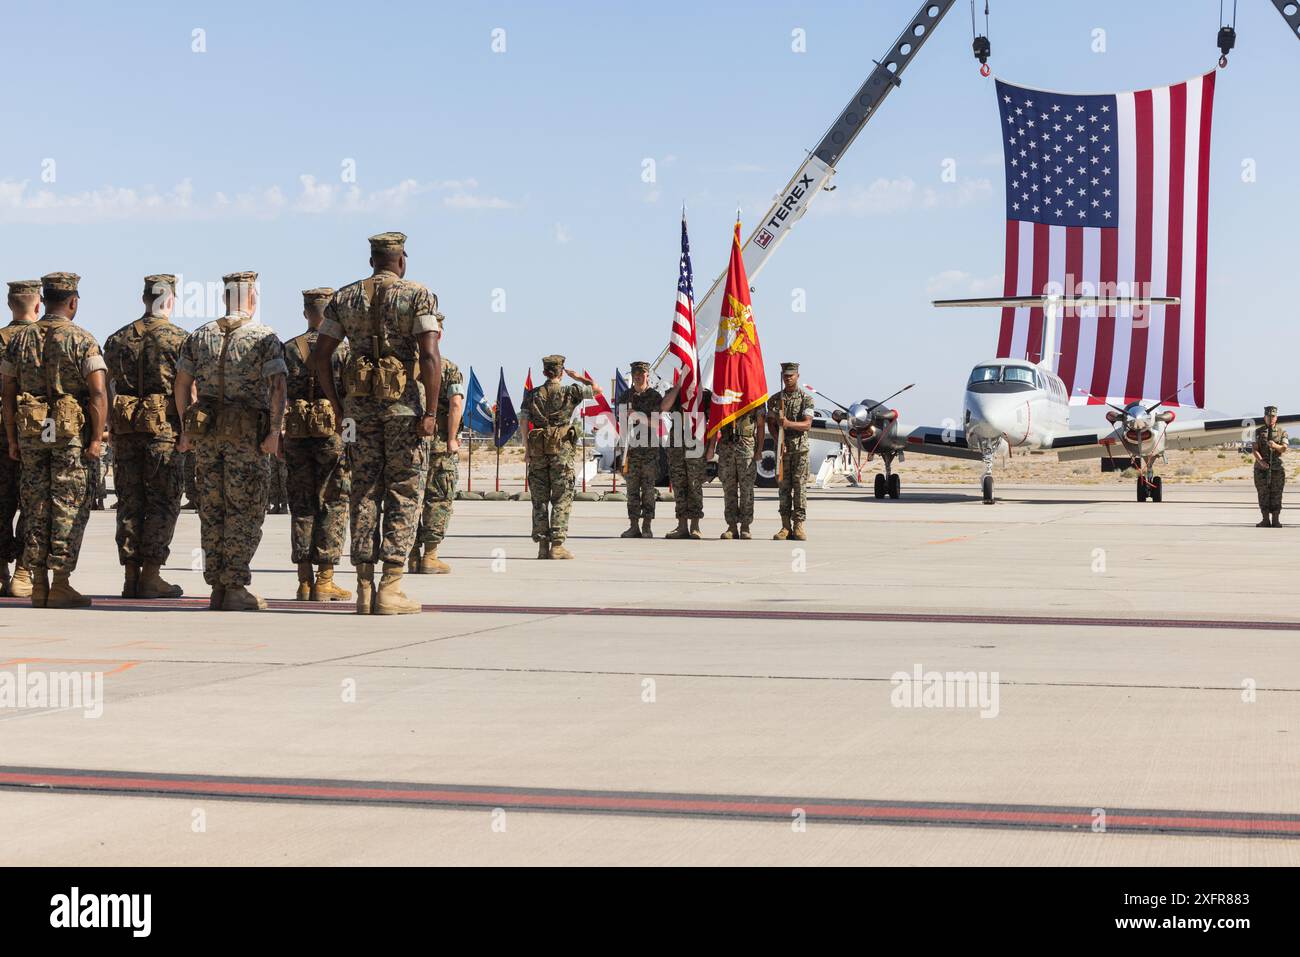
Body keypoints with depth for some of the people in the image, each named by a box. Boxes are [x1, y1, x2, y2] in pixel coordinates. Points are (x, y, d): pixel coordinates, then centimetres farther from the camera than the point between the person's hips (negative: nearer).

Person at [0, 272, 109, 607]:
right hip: (71, 433, -4)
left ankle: (39, 586, 10)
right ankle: (61, 586, -2)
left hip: (30, 433, 4)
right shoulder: (82, 340, -5)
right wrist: (96, 439, -12)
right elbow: (98, 392, -14)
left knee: (37, 507, 10)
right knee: (69, 508, 1)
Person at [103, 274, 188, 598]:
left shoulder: (117, 339, 10)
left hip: (125, 428, 4)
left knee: (129, 501, 8)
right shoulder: (179, 339, -3)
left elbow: (106, 389, 10)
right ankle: (151, 577, -3)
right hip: (164, 427, -4)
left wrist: (109, 430, 15)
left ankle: (130, 576, 7)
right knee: (163, 502, 1)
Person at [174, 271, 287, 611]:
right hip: (247, 434, -4)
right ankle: (235, 589, -3)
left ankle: (217, 589, 10)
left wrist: (186, 428, 17)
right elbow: (277, 386, -14)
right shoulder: (265, 337, -3)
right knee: (245, 510, 1)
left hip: (205, 431, 4)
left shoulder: (198, 336, 10)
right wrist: (274, 432, -15)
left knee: (212, 510, 9)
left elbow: (181, 384, 10)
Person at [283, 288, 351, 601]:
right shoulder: (342, 349, -2)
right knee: (333, 506, 1)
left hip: (296, 434, 3)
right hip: (333, 433, -3)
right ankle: (324, 581, -3)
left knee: (302, 506, 8)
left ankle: (304, 582, 6)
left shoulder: (288, 349, 7)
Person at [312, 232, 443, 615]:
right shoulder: (419, 295, -2)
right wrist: (430, 411, -12)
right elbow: (430, 356, -13)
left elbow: (320, 354, 6)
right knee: (404, 493, 2)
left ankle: (365, 590, 6)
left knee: (364, 493, 8)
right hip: (405, 403, -4)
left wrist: (337, 406, 13)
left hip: (361, 403, 4)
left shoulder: (344, 297, 10)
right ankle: (390, 587, -4)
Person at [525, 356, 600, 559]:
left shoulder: (532, 395, 5)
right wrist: (578, 377, 20)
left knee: (540, 500, 7)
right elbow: (597, 389, 8)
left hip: (537, 450, 3)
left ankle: (542, 546, 6)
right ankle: (557, 545, -7)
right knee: (562, 499, 0)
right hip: (562, 450, -3)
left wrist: (526, 450, 9)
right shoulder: (569, 392, -3)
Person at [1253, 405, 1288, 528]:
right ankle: (1265, 520, 4)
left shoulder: (1282, 432, 7)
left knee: (1276, 495, -2)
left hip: (1277, 468, 0)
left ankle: (1276, 521, 1)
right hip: (1261, 468, 0)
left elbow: (1284, 449, -7)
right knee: (1263, 494, 0)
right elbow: (1255, 449, -3)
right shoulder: (1258, 432, 7)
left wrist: (1275, 445, -29)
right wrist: (1261, 461, -22)